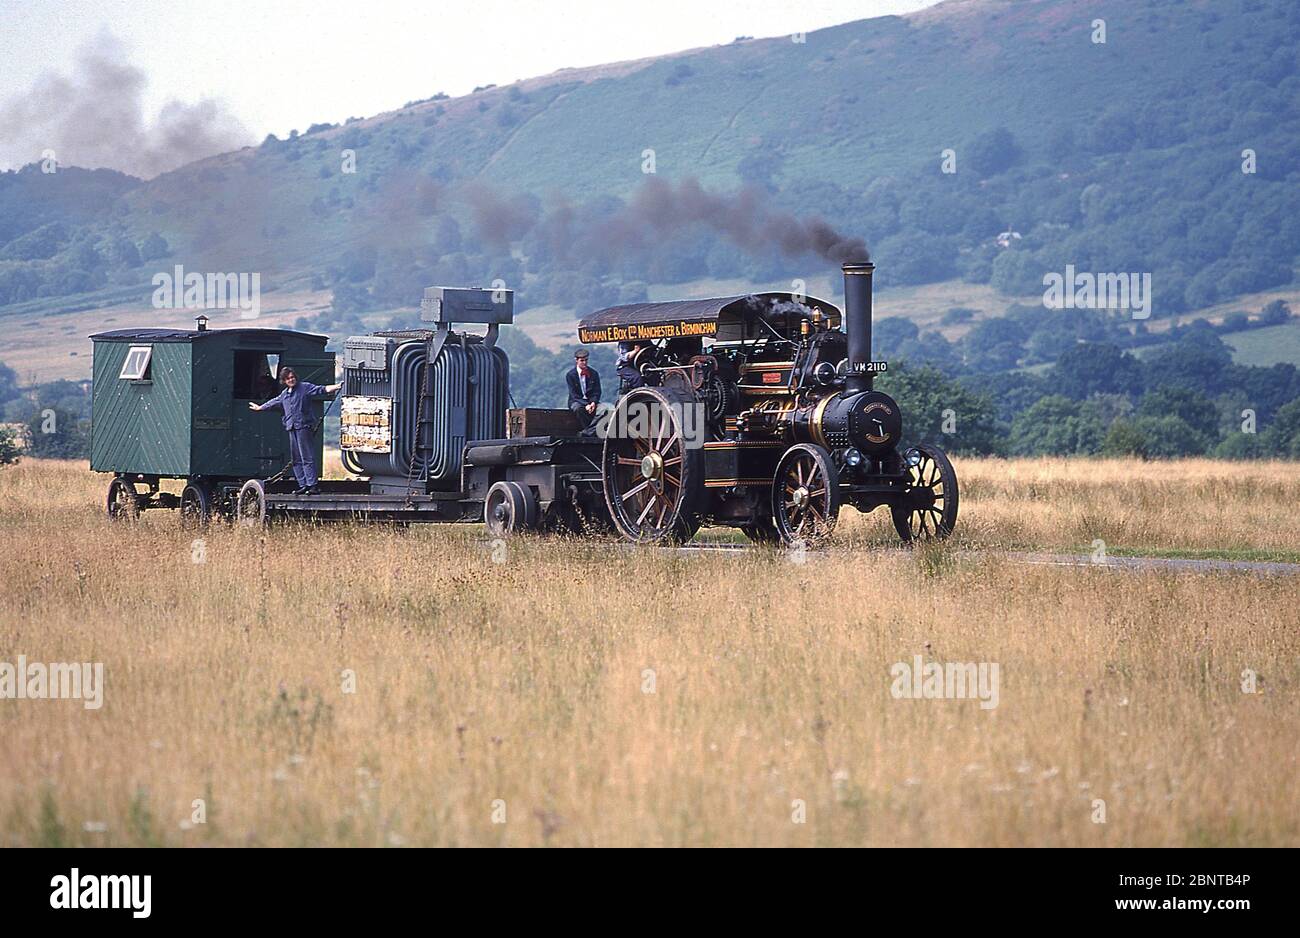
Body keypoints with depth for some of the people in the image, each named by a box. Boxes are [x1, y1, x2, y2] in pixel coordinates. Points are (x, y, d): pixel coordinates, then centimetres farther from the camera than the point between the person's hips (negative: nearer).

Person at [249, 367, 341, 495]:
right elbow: (273, 402, 38)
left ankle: (312, 485, -14)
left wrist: (336, 387, -26)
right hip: (292, 428, 8)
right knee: (296, 460, 6)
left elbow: (321, 389, -11)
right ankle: (303, 485, 9)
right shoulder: (284, 394, 21)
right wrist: (260, 407, 51)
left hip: (304, 426, -8)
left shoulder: (305, 387, 0)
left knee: (307, 458, -11)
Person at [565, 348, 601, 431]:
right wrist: (586, 405, -22)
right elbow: (573, 394, -9)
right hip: (576, 401, -2)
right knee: (578, 408, -39)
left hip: (591, 401, 2)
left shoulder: (593, 373, 7)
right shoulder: (570, 375, -3)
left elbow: (597, 392, 6)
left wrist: (593, 402, -16)